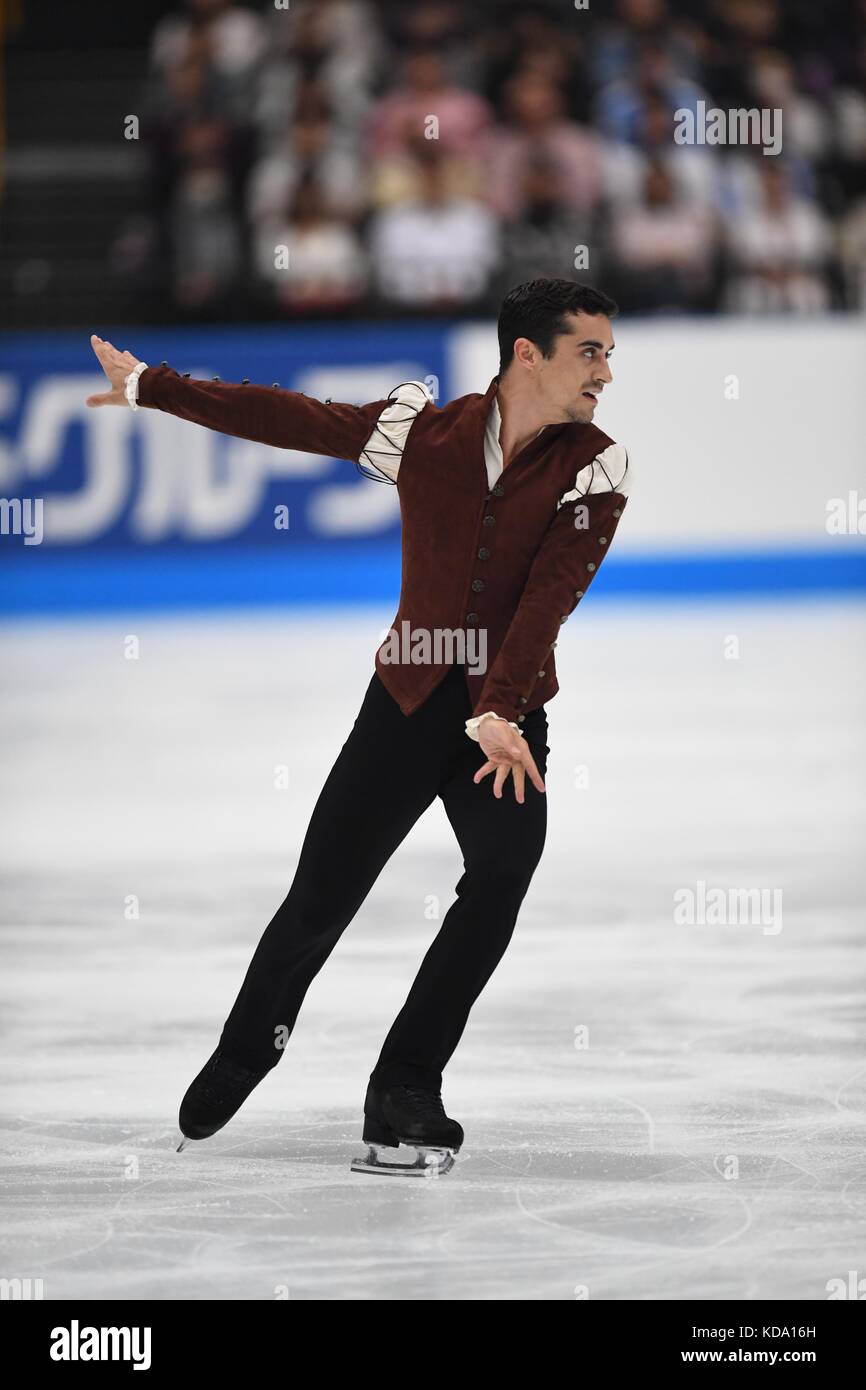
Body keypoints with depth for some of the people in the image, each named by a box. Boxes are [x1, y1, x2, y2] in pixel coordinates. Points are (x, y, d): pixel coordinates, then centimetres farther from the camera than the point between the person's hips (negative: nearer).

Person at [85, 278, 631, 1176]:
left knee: (502, 878, -24)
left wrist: (499, 714, -29)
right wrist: (148, 387, 7)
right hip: (407, 700, 0)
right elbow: (284, 419, 3)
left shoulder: (594, 468, -7)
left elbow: (550, 591, -18)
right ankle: (245, 1049, 32)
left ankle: (404, 1094, -14)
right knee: (320, 899, 3)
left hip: (507, 720, 0)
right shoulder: (422, 431, -5)